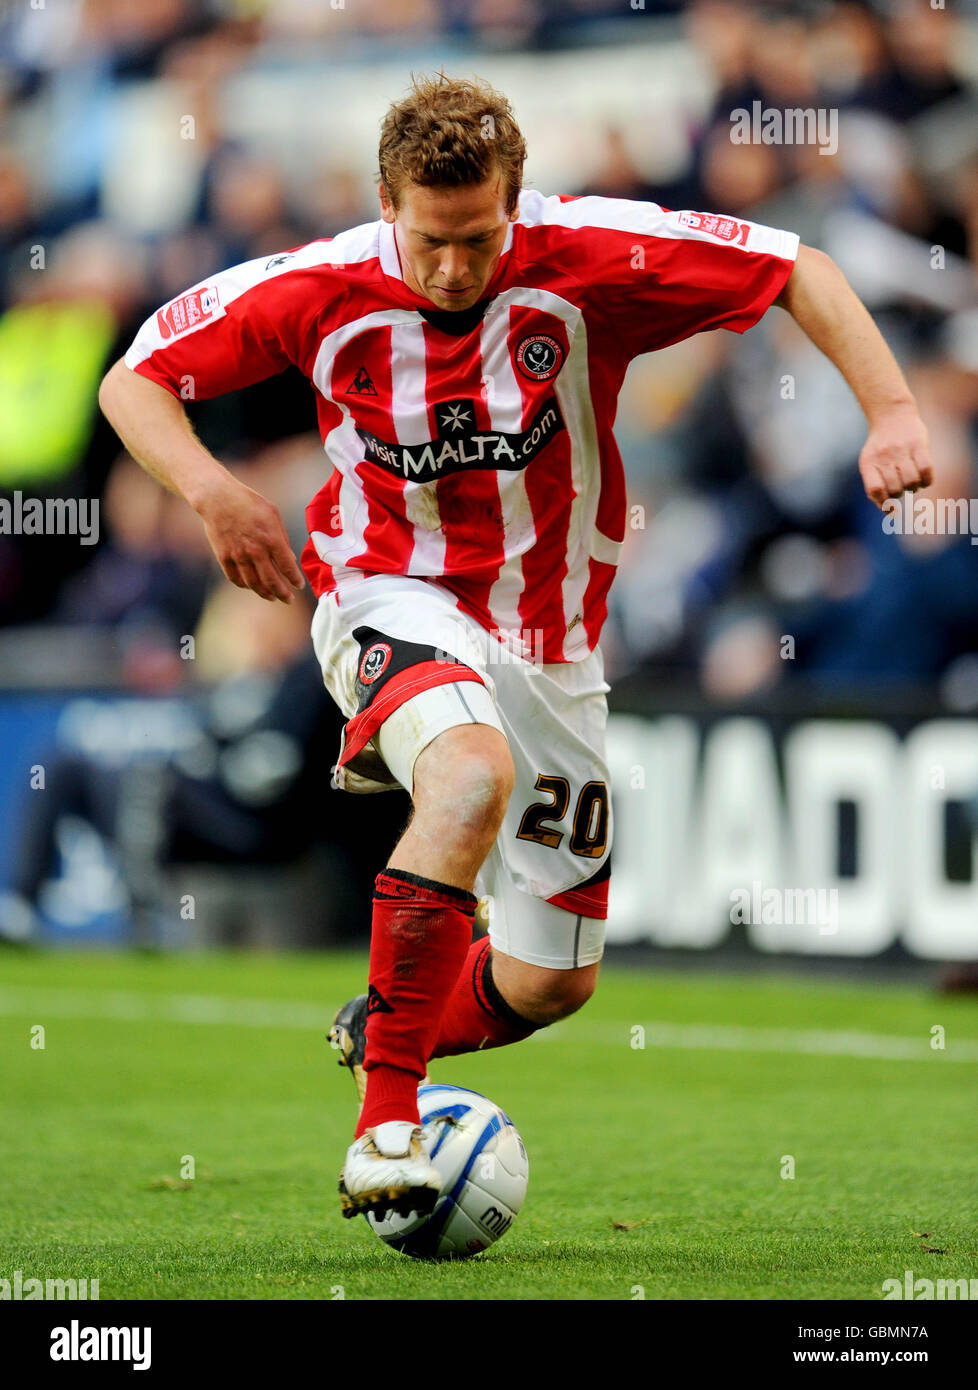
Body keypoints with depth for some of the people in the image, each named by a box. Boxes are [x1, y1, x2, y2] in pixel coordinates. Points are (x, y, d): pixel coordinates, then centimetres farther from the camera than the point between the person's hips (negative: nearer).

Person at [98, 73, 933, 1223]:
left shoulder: (587, 256, -16)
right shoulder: (325, 289, -14)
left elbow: (799, 272, -9)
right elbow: (135, 378, -3)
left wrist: (891, 413, -22)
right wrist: (212, 491, -22)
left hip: (548, 638, 3)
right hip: (390, 601, -3)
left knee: (549, 984, 6)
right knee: (474, 772, -39)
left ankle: (381, 1032, 41)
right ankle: (385, 1124, -33)